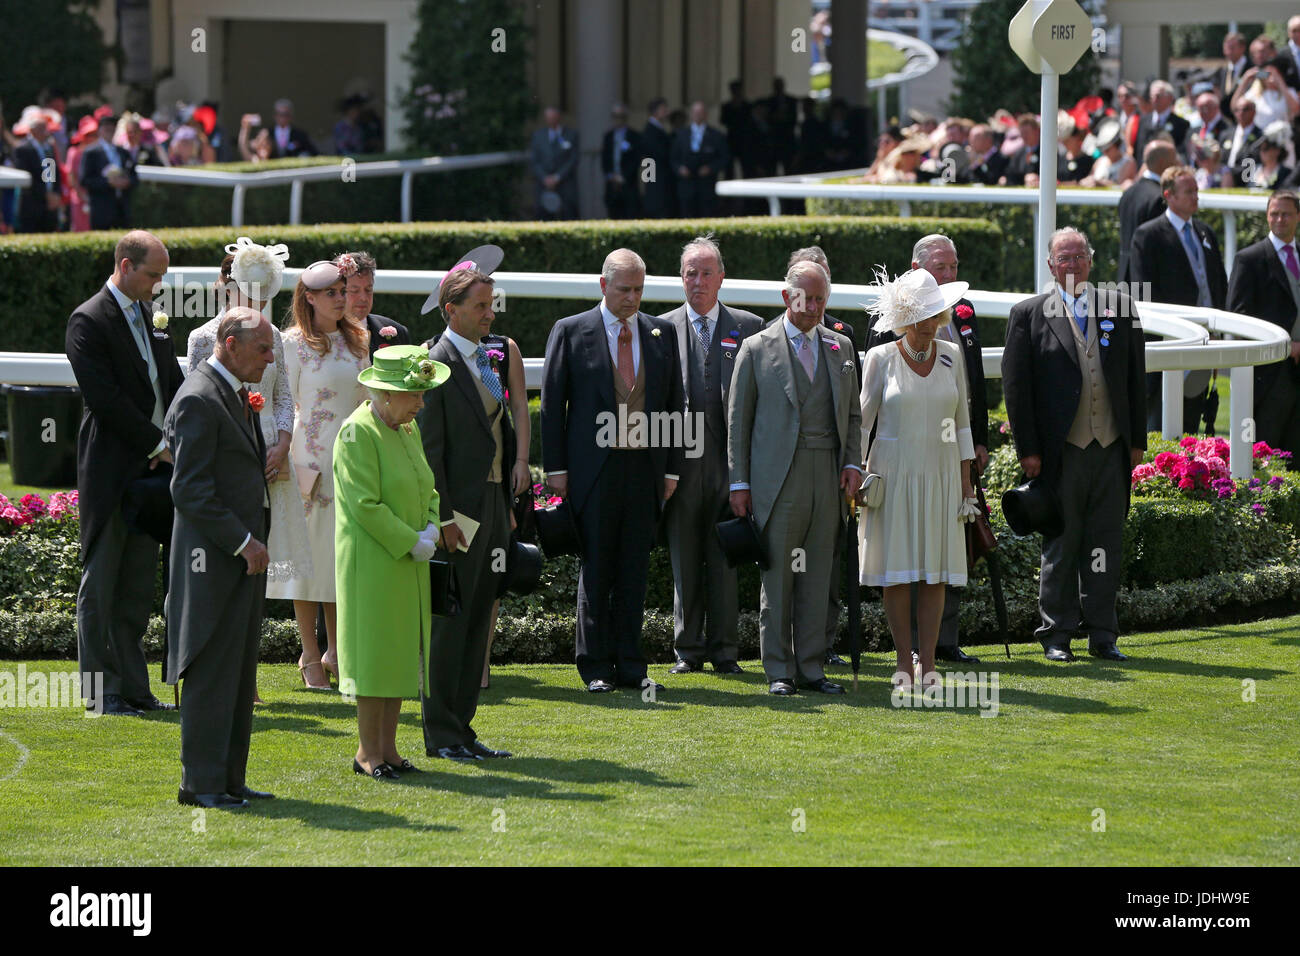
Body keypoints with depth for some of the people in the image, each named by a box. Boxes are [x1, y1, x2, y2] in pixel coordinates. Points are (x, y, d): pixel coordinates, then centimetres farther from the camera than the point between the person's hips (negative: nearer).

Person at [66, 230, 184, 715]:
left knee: (138, 585, 9)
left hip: (150, 469, 7)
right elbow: (105, 398, -17)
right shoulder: (89, 321, -10)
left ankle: (133, 688, 13)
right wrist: (159, 443, -14)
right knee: (100, 583, 0)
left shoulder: (151, 317, 14)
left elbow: (173, 384, 17)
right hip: (110, 471, -7)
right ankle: (102, 689, 4)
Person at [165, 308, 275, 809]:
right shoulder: (199, 400, -15)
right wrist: (242, 541, -18)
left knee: (239, 674, 12)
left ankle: (230, 778, 17)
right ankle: (201, 783, -3)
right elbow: (189, 488, -19)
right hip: (214, 559, -10)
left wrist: (254, 541, 16)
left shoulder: (234, 394, 17)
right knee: (212, 672, -6)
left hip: (244, 556, 10)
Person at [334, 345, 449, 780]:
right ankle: (368, 751, 5)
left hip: (408, 564, 8)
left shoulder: (408, 429, 11)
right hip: (372, 561, -8)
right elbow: (366, 504, -20)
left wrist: (431, 527, -2)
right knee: (375, 651, -3)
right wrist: (410, 541, -18)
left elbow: (426, 488, 17)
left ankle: (388, 748, 16)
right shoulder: (358, 432, -15)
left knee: (402, 652, 10)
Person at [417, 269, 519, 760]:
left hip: (492, 504, 8)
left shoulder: (488, 359, 14)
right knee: (450, 623, -2)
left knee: (478, 621, 11)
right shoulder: (437, 363, -12)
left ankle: (461, 727, 17)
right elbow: (429, 447, -15)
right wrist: (444, 517, -18)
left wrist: (508, 506, 16)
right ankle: (440, 734, 3)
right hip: (460, 511, -8)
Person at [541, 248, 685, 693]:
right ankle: (595, 667, 6)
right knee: (596, 569, 0)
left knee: (635, 571, 5)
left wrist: (671, 468, 7)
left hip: (645, 468, 3)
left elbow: (674, 402, 12)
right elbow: (552, 402, 1)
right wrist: (556, 468, -4)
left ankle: (629, 665, 10)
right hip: (594, 468, -3)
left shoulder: (661, 333, 10)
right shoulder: (570, 332, 1)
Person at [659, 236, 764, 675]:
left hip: (729, 456, 0)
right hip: (681, 460, 0)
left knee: (725, 561, 2)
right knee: (685, 561, 5)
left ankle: (724, 650, 8)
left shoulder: (748, 327, 7)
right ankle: (688, 650, 12)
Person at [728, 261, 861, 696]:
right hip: (779, 476, -3)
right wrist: (739, 482, -1)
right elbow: (738, 420, 4)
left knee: (817, 578, 6)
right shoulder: (757, 349, 3)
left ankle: (811, 667, 11)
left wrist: (853, 463, 4)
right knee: (778, 577, -2)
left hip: (828, 476, 3)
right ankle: (779, 671, 3)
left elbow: (852, 412, 19)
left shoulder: (840, 346, 14)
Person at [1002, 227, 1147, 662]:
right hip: (1061, 449, -3)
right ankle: (1056, 636, 9)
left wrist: (1137, 440, 8)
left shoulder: (1119, 307, 11)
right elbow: (1016, 386, -1)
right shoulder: (1028, 314, 1)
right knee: (1061, 545, 2)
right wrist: (1028, 450, -7)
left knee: (1106, 544, 5)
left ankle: (1101, 635, 10)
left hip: (1112, 448, 3)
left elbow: (1136, 377, 12)